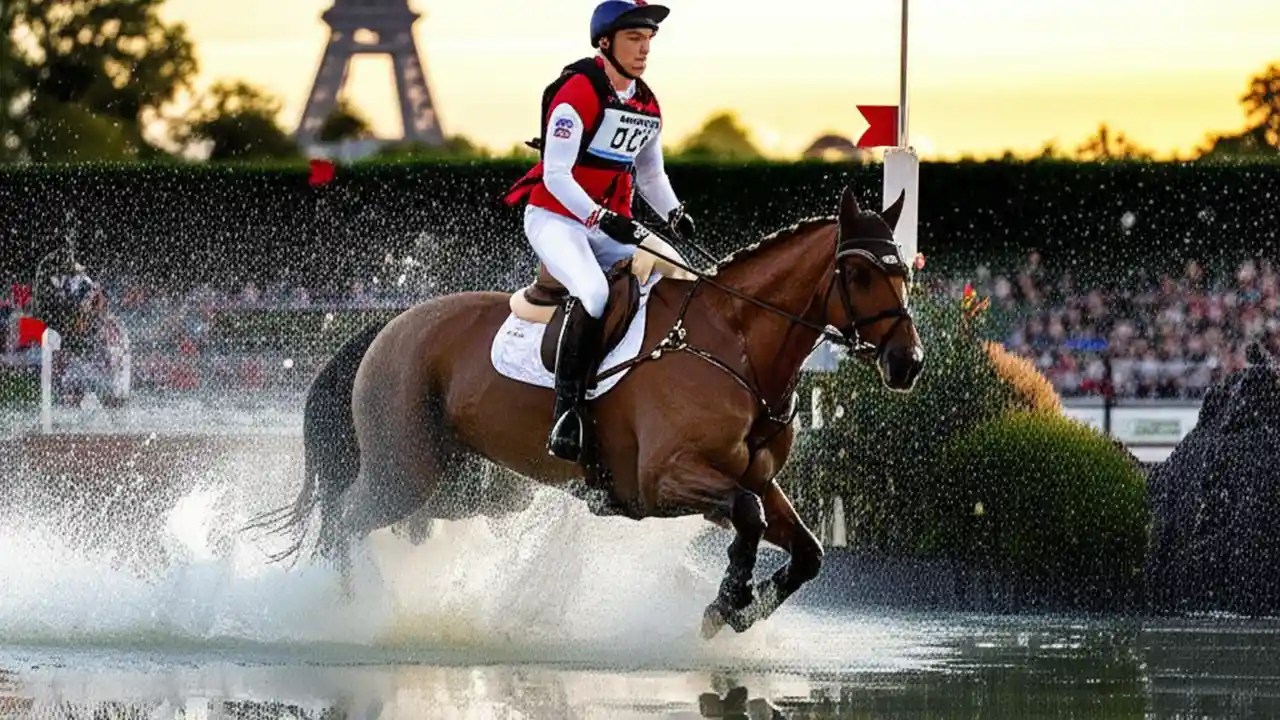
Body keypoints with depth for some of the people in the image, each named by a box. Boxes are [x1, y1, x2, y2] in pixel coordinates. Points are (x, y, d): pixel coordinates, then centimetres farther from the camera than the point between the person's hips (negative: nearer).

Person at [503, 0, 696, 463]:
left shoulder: (648, 107, 10)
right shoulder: (579, 92, -14)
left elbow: (651, 174, 22)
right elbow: (555, 173, -20)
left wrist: (674, 213, 1)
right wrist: (601, 218, -30)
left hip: (612, 226, 8)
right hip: (555, 217, -8)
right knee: (593, 292, -33)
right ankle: (566, 412, -31)